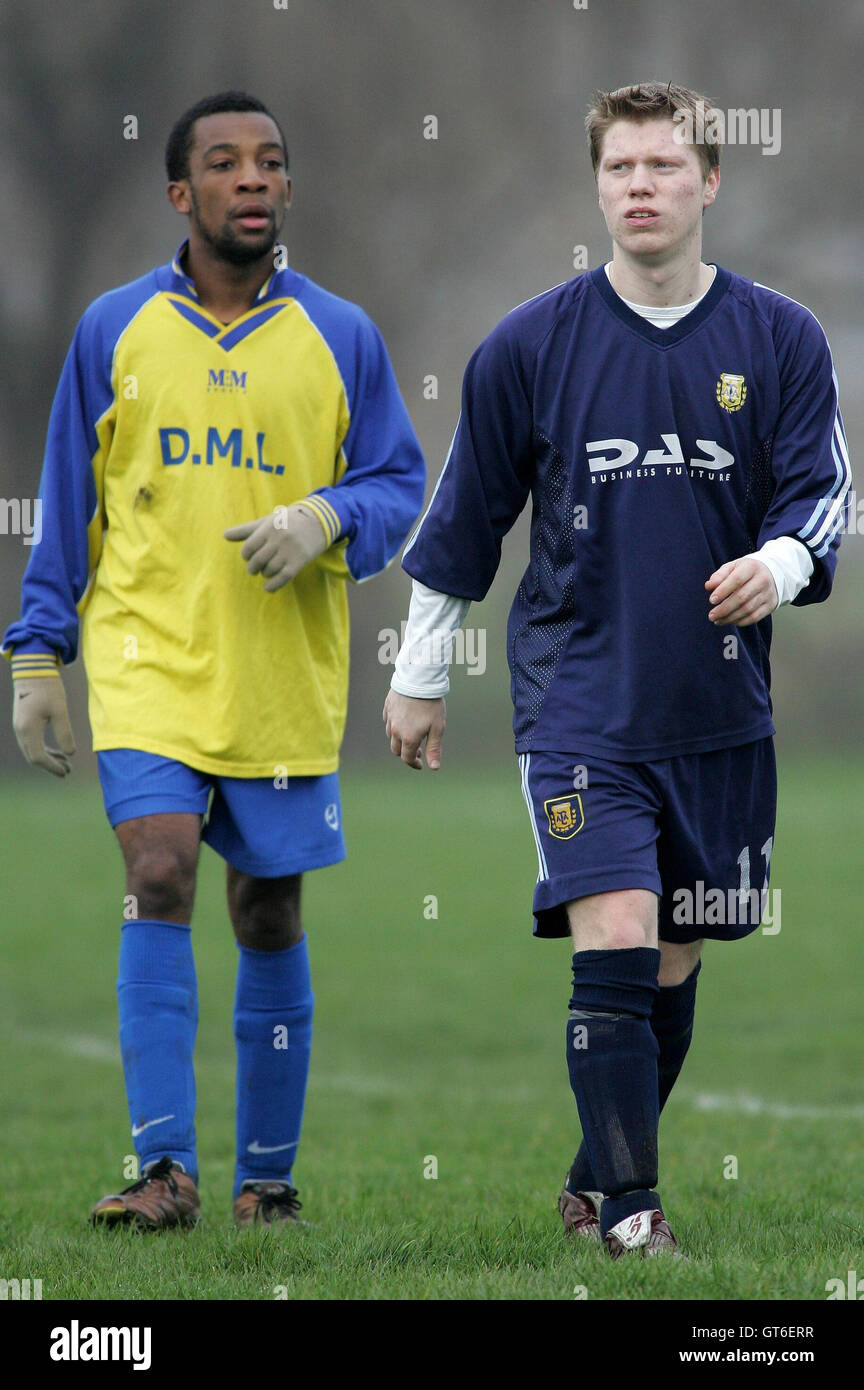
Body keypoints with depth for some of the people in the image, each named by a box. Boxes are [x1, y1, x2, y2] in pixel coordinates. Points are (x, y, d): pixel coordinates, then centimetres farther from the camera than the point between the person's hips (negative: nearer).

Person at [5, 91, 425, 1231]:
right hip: (147, 663, -1)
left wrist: (327, 518, -15)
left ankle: (267, 1174, 20)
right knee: (158, 882, -17)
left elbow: (400, 484, 6)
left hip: (286, 680, 1)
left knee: (270, 919, 8)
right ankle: (166, 1169, -17)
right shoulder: (114, 331, 5)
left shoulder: (340, 338, 4)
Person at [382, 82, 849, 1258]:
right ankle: (628, 1207, -13)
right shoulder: (530, 345, 0)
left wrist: (780, 561, -21)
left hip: (720, 708, 3)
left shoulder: (782, 340, 2)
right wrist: (420, 677, 13)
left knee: (675, 963, 9)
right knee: (615, 938, -16)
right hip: (579, 701, -2)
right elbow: (465, 514, 9)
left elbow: (822, 489, 2)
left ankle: (597, 1179, 26)